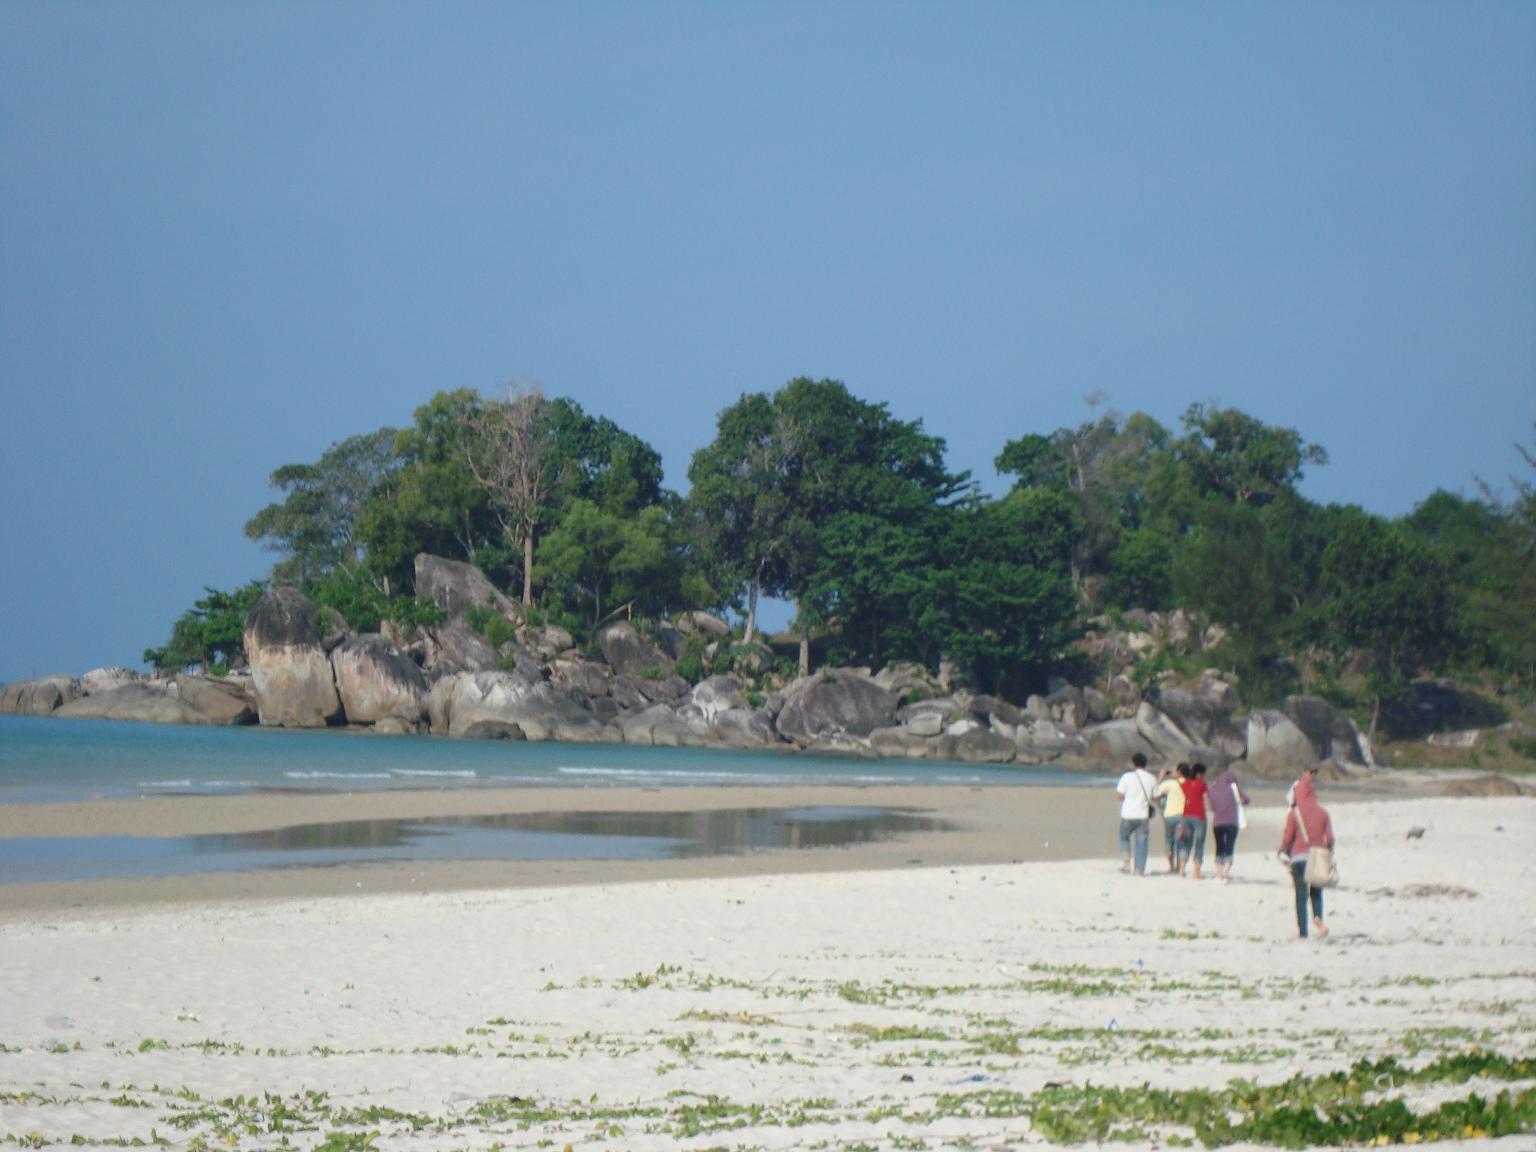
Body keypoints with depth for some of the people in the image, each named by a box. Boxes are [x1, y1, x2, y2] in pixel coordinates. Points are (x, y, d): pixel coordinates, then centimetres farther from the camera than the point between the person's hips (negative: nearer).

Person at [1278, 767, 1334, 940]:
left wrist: (1283, 852, 12)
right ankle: (1318, 918, -12)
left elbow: (1288, 836, -4)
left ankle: (1303, 932, -1)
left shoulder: (1294, 813, -6)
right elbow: (1330, 838, 2)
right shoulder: (1323, 812, 3)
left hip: (1299, 856, -2)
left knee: (1301, 896, 3)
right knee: (1316, 893, 16)